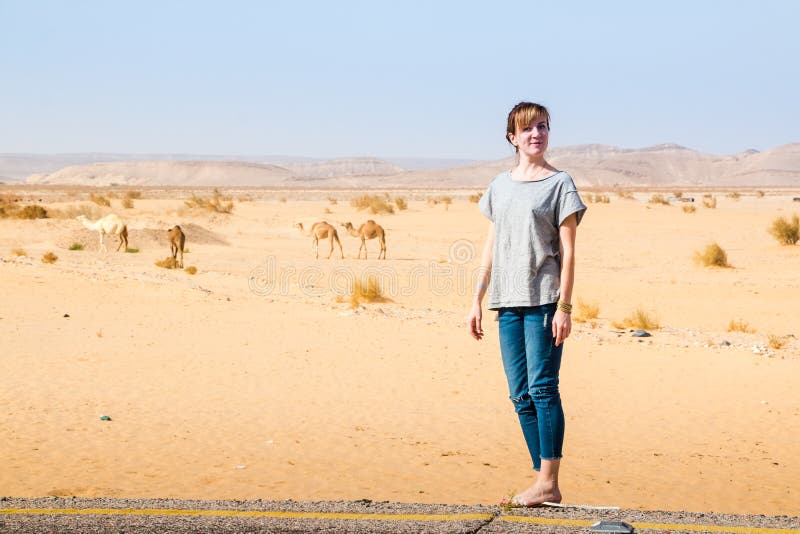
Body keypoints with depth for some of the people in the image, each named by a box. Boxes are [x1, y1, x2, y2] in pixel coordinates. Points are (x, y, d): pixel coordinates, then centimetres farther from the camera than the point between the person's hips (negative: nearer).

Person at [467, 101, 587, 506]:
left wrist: (564, 307, -11)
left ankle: (548, 481, -6)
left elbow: (567, 252, -4)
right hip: (508, 303, 6)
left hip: (543, 300, -5)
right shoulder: (500, 186, 15)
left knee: (542, 387, -10)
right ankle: (542, 479, 10)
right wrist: (477, 301, 13)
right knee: (521, 395, 5)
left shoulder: (559, 184, 0)